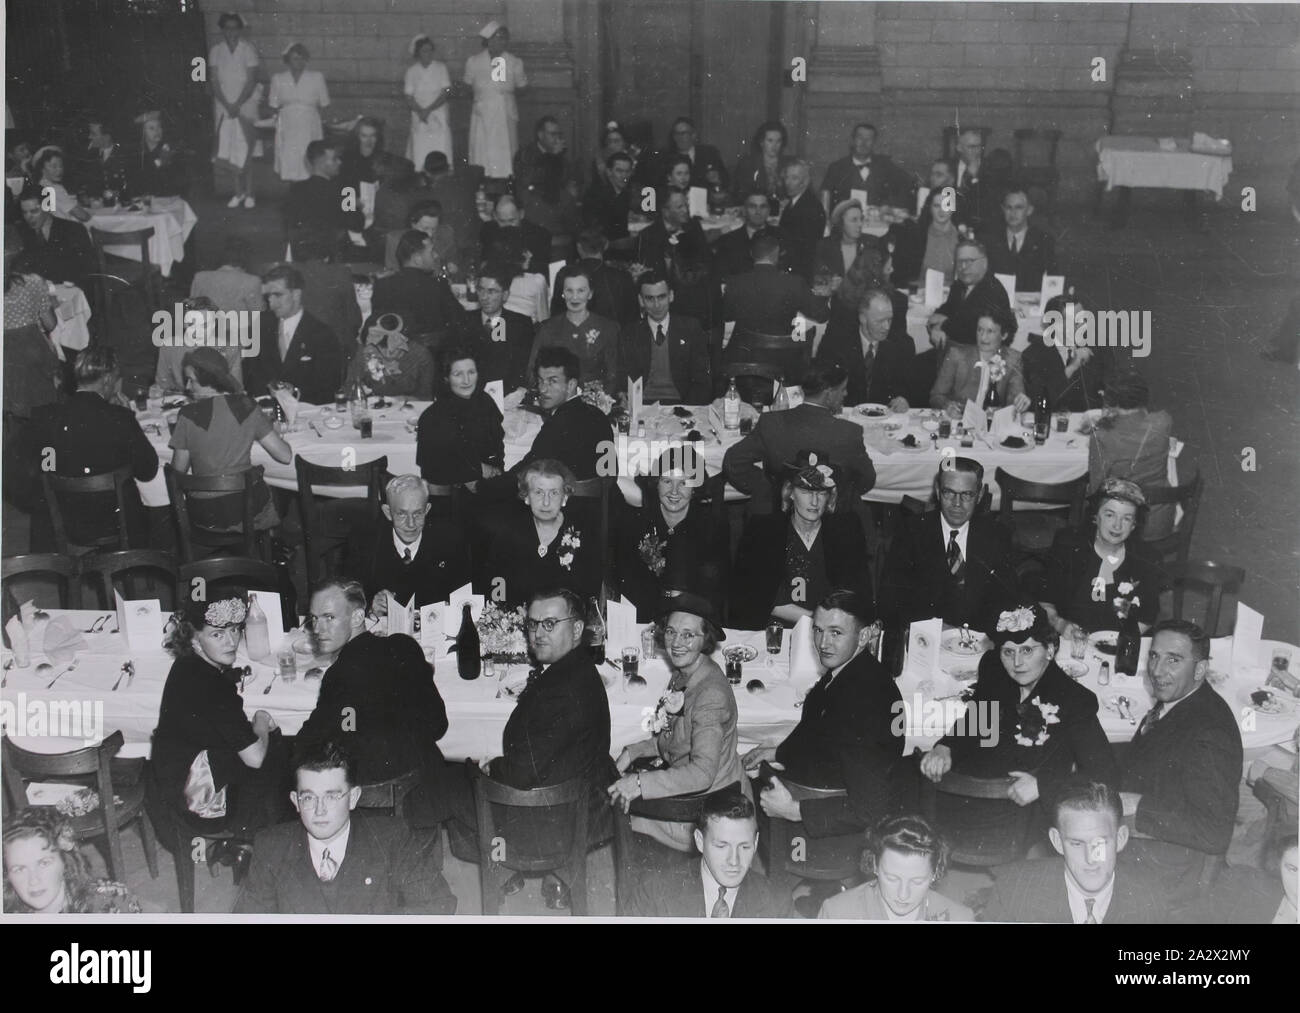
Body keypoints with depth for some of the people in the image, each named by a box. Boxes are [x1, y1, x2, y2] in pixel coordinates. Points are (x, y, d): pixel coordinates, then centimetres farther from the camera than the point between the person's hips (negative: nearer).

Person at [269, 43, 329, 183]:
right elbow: (274, 105, 12)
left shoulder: (317, 78, 6)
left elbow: (325, 104, 7)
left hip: (309, 129, -1)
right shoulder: (278, 79, 10)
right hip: (287, 128, 1)